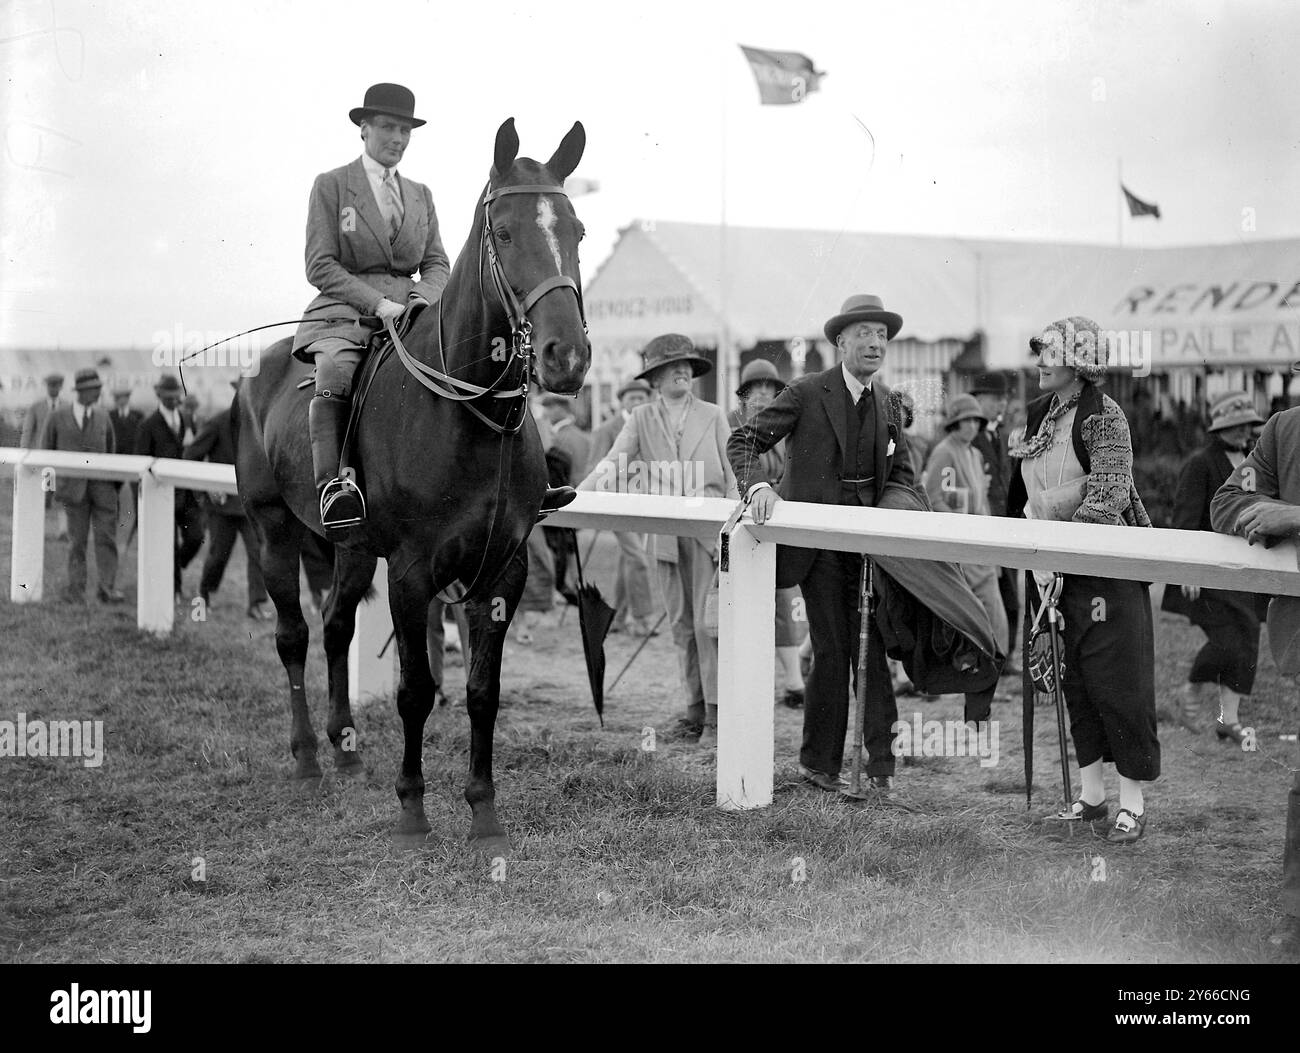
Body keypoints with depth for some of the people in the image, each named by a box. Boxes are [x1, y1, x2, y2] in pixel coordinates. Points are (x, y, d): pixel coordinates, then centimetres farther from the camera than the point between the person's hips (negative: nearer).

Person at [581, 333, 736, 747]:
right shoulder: (642, 419, 9)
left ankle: (717, 714, -6)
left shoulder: (712, 416, 6)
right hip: (667, 536, 3)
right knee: (682, 626, 7)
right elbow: (612, 462, -1)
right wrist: (576, 495, -19)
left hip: (710, 531, -3)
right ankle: (695, 708, 15)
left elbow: (731, 476, 5)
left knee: (708, 623, -8)